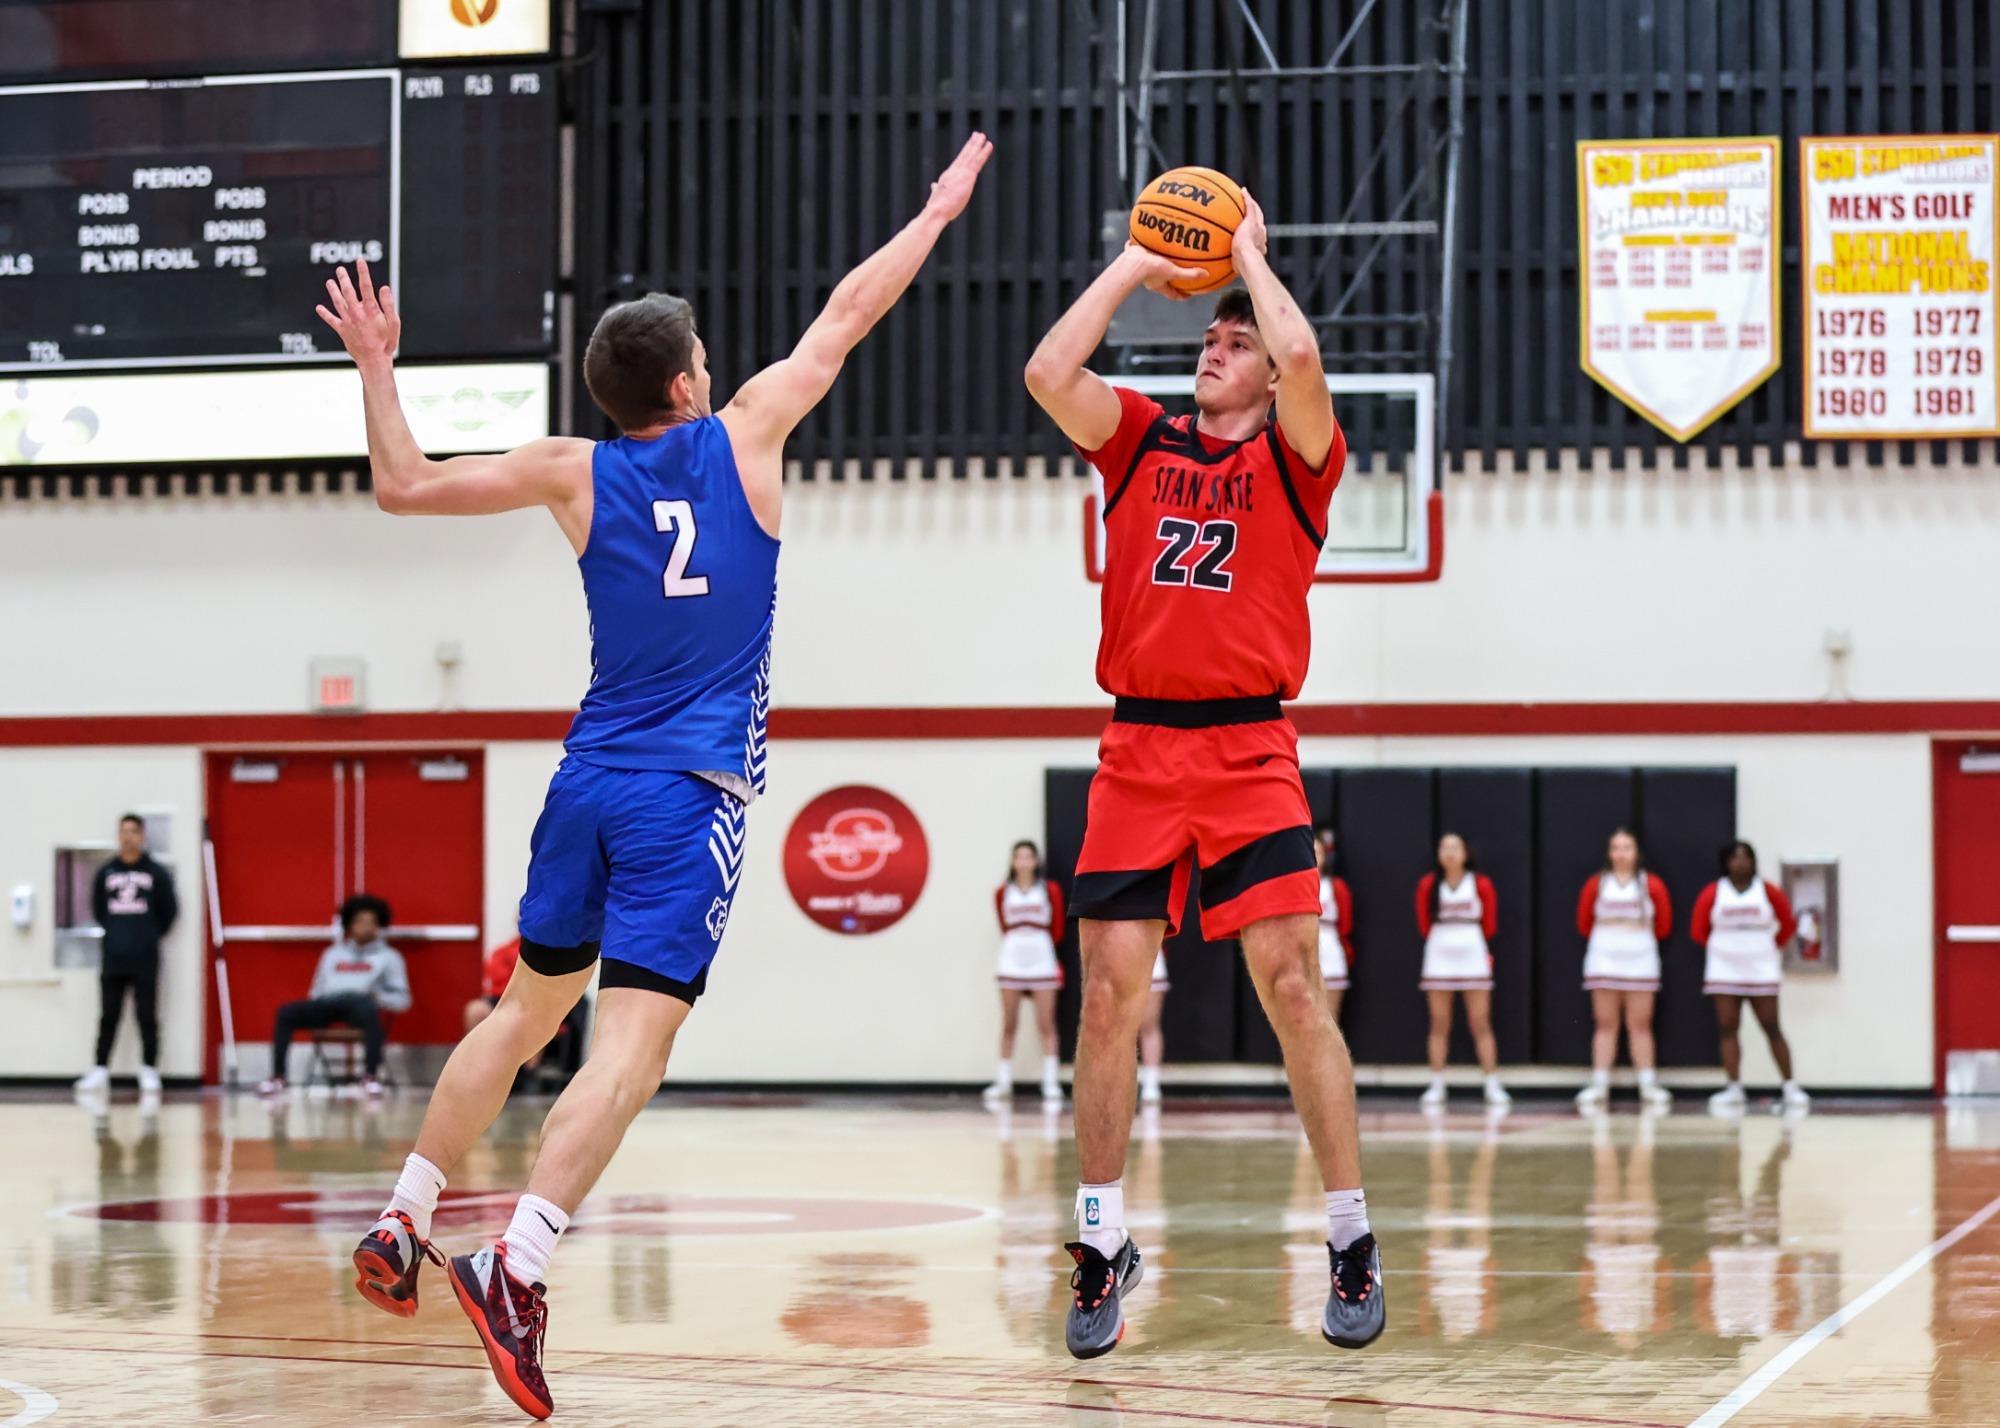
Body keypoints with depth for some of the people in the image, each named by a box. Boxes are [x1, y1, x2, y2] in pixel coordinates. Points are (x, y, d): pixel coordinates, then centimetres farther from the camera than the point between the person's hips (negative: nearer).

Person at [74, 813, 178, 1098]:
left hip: (145, 960, -2)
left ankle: (149, 1071, 8)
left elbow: (169, 911, 4)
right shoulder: (105, 872, 5)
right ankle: (100, 1071, 9)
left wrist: (151, 934, 6)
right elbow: (97, 909, 15)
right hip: (113, 959, 2)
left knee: (146, 1017, 2)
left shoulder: (156, 873, -1)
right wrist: (113, 931, 11)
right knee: (108, 1017, 5)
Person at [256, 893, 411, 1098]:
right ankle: (277, 1077, -26)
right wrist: (314, 1001, 4)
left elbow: (402, 1000, 13)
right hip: (327, 1004, 3)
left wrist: (378, 998, -6)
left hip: (360, 1003, -3)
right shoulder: (332, 954, 31)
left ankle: (371, 1076, -40)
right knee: (286, 1012, -25)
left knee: (370, 1010, -41)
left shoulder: (389, 956, 21)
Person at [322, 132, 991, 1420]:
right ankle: (519, 1264, -27)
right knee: (633, 1042, -12)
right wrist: (940, 209, 22)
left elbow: (403, 485, 9)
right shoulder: (744, 439, -1)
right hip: (692, 795, -4)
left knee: (530, 1009, 20)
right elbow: (848, 315, 10)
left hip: (589, 781, 5)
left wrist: (376, 368, 22)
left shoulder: (576, 473, 4)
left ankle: (404, 1226, 22)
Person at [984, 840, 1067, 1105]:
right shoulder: (1003, 893, 6)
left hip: (1042, 962, -2)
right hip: (1011, 962, 2)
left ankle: (1051, 1083, -5)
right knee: (1008, 1025, 3)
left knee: (1046, 1025, -5)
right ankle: (1004, 1083, 7)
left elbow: (1057, 929, 9)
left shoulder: (1050, 891, 2)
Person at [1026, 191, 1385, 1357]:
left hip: (1250, 751, -3)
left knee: (1294, 986, -7)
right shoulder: (1141, 440, 14)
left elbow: (1302, 358, -15)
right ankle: (1103, 1242, 10)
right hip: (1138, 747, 3)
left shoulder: (1294, 456, 5)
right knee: (1111, 993, -1)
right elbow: (1049, 372, -2)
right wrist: (1133, 267, 7)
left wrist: (1252, 256, 1)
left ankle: (1354, 1243, 1)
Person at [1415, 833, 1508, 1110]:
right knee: (1439, 1025, 1)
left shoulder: (1481, 884, 0)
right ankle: (1436, 1087, 3)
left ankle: (1493, 1087, -2)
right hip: (1439, 957, 1)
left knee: (1481, 1024, -3)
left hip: (1473, 959, -1)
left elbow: (1490, 925, 8)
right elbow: (1424, 924, 11)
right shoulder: (1429, 885, 3)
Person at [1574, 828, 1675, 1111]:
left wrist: (1638, 939, 11)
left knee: (1640, 1025, 1)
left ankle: (1648, 1086, 4)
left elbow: (1663, 925, 8)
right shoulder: (1597, 885, 2)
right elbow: (1584, 923, 9)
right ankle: (1599, 1086, 2)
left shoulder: (1651, 885, 0)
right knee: (1606, 1024, 2)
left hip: (1640, 961, 0)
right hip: (1603, 963, 0)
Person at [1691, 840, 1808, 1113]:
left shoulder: (1768, 892, 1)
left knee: (1772, 1029, -1)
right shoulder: (1713, 893, 0)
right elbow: (1698, 929, 6)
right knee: (1728, 1029, -1)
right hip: (1725, 973, 1)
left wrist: (1772, 947, 10)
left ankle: (1791, 1088, 3)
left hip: (1762, 972, -1)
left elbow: (1788, 924, 11)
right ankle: (1734, 1089, 1)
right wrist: (1721, 948, 9)